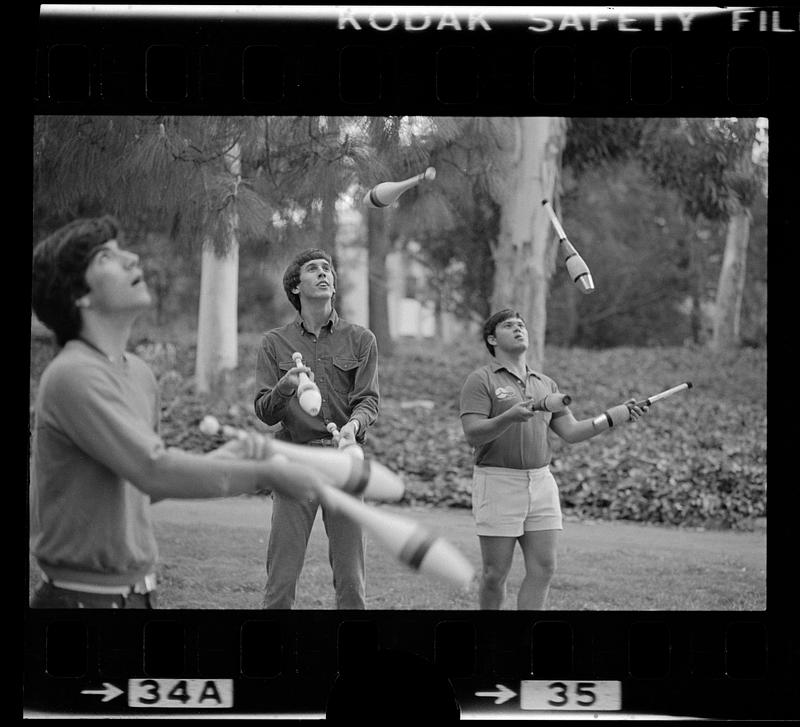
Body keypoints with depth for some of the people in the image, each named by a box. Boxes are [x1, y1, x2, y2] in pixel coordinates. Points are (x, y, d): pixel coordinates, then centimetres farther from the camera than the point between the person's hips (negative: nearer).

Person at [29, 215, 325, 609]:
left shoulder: (139, 373, 11)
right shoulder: (71, 376, -18)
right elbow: (154, 471, -25)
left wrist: (221, 458, 4)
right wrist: (265, 474, -19)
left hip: (139, 592, 8)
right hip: (83, 597, -8)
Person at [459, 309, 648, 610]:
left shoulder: (546, 383, 16)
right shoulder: (480, 380, -2)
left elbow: (571, 431, 11)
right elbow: (473, 434, -14)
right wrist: (509, 417, -30)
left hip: (541, 483, 5)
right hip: (497, 482, -5)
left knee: (543, 568, -3)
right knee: (495, 573, -2)